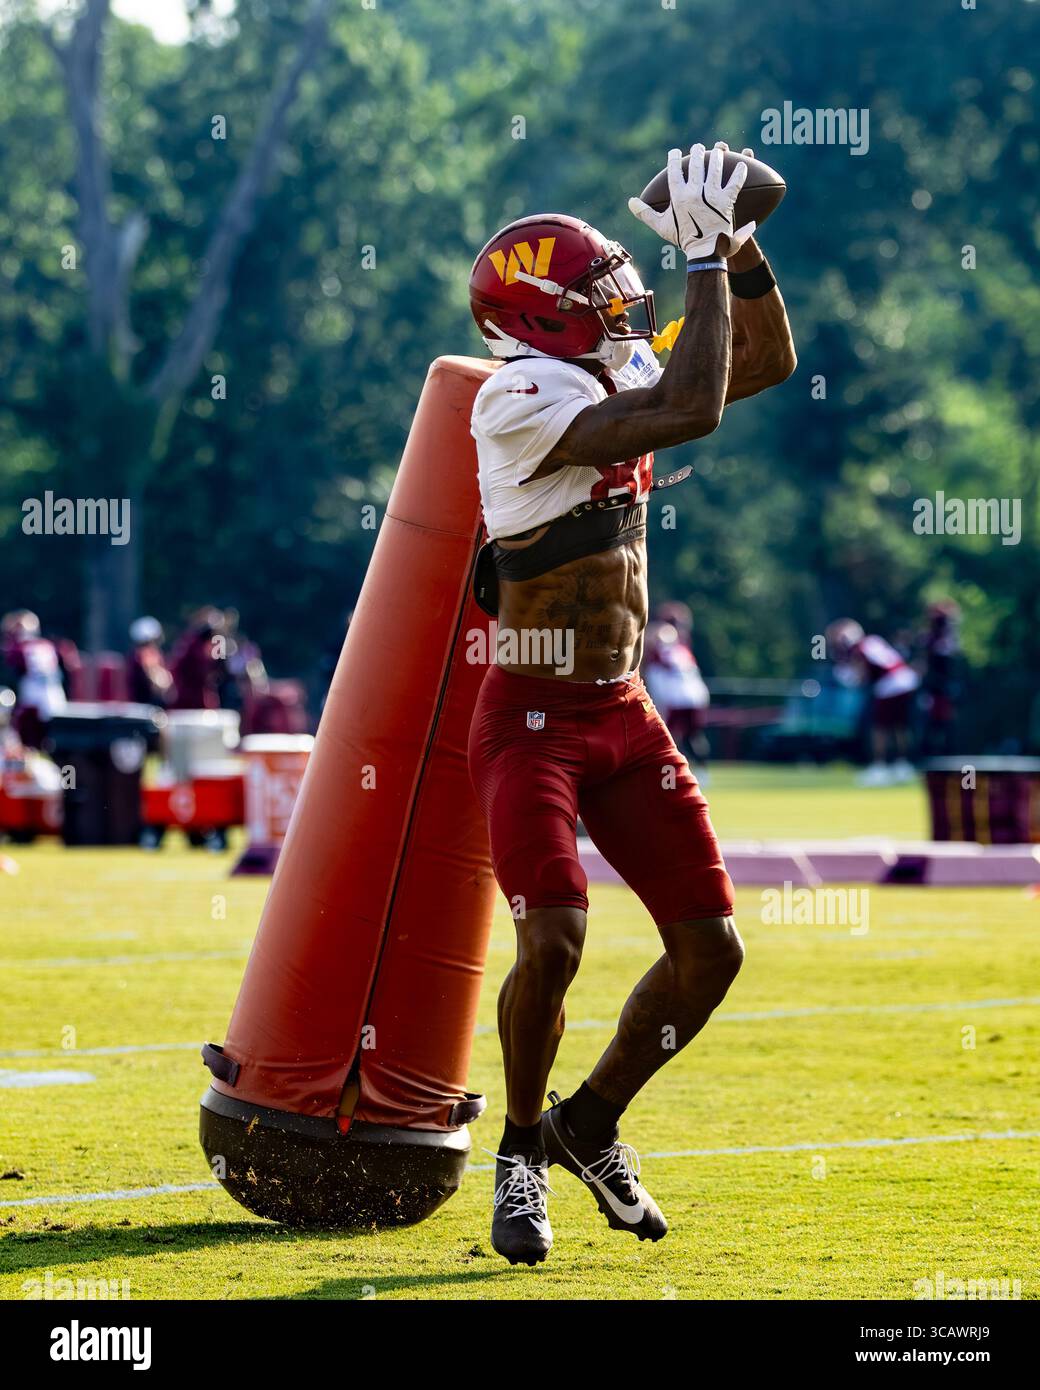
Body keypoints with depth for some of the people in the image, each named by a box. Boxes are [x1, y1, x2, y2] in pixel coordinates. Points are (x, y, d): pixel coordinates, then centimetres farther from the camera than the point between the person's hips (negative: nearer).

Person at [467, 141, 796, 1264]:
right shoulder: (523, 397, -18)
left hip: (624, 714, 8)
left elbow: (767, 363, 17)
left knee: (709, 948, 3)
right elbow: (692, 409, -27)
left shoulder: (615, 378, 8)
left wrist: (741, 251, 3)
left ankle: (591, 1123, 24)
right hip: (533, 719, -8)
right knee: (554, 939, -22)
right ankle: (522, 1150, 4)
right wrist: (705, 258, -20)